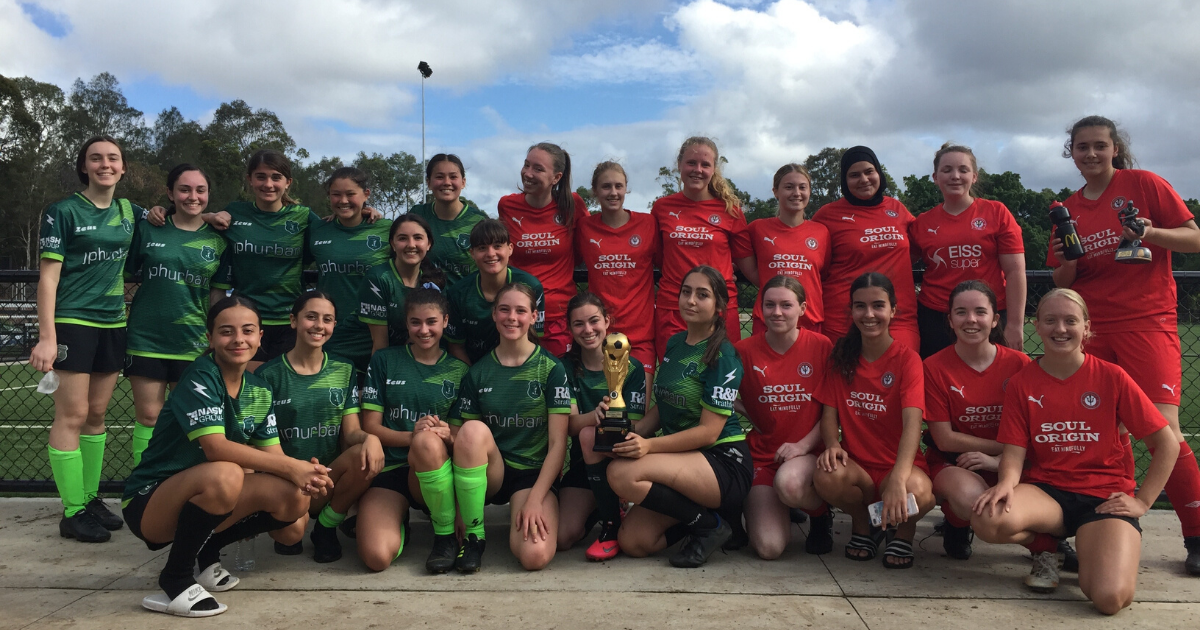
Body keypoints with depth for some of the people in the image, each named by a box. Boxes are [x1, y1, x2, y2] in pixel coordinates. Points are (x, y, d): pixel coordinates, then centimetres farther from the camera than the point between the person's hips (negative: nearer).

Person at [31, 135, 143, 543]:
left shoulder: (128, 212, 9)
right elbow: (48, 277, -9)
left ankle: (91, 498, 20)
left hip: (113, 324, 5)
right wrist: (46, 338, -16)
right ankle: (72, 513, 2)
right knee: (72, 416, -5)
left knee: (96, 415, 11)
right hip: (73, 323, -5)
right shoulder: (63, 212, -5)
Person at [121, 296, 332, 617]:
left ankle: (207, 552, 10)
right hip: (149, 502, -7)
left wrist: (306, 474, -24)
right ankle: (176, 579, -14)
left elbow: (272, 454, -2)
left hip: (201, 501, 7)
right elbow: (216, 448, -30)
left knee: (295, 497, -12)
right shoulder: (199, 378, -19)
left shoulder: (259, 390, 4)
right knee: (225, 475, -37)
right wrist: (291, 467, -31)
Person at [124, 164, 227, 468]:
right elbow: (125, 274, 12)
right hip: (147, 337, 0)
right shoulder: (149, 229, 2)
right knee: (148, 417, 4)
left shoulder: (218, 239, 3)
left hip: (194, 341, 0)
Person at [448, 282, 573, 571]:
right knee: (474, 429, -32)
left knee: (536, 556, -29)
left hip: (535, 473, -2)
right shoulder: (478, 372, 4)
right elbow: (458, 436, 3)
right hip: (489, 472, 2)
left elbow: (558, 443, -8)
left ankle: (519, 521, 8)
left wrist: (535, 501, -17)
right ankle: (473, 535, -16)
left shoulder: (551, 369, -4)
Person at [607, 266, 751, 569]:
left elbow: (709, 431, -17)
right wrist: (631, 433, -7)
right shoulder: (673, 344, 10)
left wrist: (650, 445, -28)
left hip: (723, 463, -7)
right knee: (632, 541, -9)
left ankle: (711, 524, -9)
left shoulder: (723, 356, -12)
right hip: (682, 462, 7)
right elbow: (661, 407, 13)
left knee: (622, 473, -28)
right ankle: (703, 514, 12)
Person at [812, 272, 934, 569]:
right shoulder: (841, 355, 5)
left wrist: (897, 479, -39)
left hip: (899, 463, -2)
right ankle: (862, 523, 4)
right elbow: (829, 412, 3)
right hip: (855, 462, 2)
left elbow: (912, 422, -22)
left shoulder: (907, 358, -8)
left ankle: (903, 529, 5)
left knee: (917, 492, -37)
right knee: (827, 477, -33)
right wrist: (832, 445, -22)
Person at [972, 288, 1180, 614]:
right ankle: (1044, 548, 3)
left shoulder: (1112, 377, -2)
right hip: (1045, 491, 2)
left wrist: (1142, 502, -4)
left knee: (1111, 598, -28)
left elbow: (1167, 444, 2)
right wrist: (1007, 482, -24)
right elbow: (1015, 450, -2)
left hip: (1105, 497, -2)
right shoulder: (1021, 383, 2)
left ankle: (1089, 548, 9)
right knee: (988, 519, -33)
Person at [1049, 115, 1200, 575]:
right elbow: (1063, 285, 14)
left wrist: (1150, 233, -18)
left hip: (1147, 322, -4)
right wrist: (1067, 262, -8)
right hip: (1092, 327, 4)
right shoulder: (1069, 210, 13)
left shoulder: (1144, 184, 2)